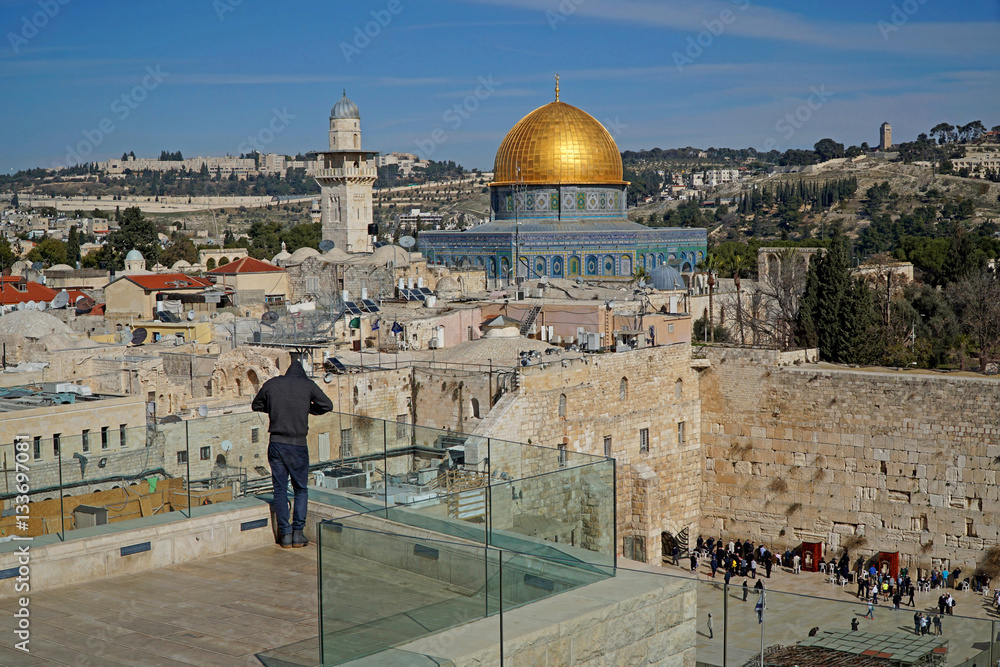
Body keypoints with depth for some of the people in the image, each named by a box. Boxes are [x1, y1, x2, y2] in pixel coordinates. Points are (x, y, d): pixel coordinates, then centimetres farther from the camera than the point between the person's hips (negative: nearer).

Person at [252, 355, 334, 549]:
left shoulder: (271, 384, 5)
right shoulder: (307, 385, 0)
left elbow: (256, 405, 19)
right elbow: (327, 405, 5)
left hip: (276, 444, 2)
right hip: (298, 445, -2)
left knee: (280, 490, 9)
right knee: (301, 490, 11)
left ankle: (285, 535, 9)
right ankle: (298, 533, 5)